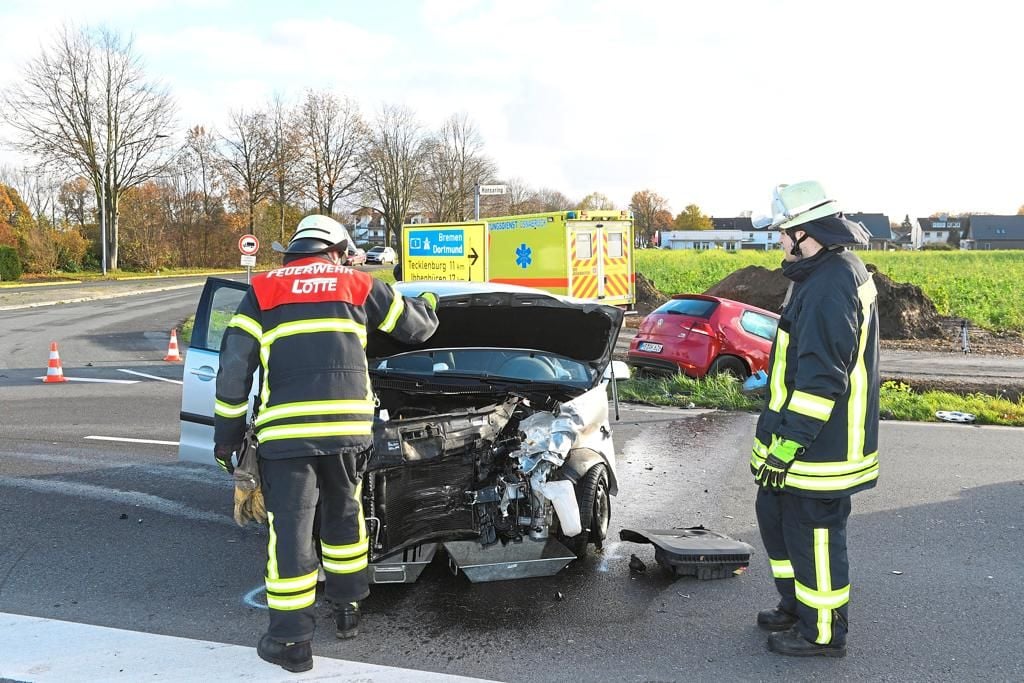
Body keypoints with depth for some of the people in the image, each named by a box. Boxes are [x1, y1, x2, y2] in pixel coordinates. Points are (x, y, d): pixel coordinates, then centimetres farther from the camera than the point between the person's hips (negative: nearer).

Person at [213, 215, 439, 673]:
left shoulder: (262, 290, 12)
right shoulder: (359, 285, 13)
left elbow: (234, 366, 6)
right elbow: (418, 326, 23)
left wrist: (226, 434, 12)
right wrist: (427, 302, 47)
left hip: (285, 430, -1)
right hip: (347, 424, 2)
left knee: (290, 526, 3)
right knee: (344, 513, 21)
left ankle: (291, 640, 9)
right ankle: (347, 608, 34)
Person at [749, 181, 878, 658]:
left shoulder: (828, 288, -24)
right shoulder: (838, 272, 10)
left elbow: (821, 381, -28)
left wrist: (786, 445, -24)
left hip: (820, 451, -11)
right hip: (813, 438, 11)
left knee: (813, 534, 4)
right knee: (775, 515, 21)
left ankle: (822, 633, 21)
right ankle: (796, 606, 37)